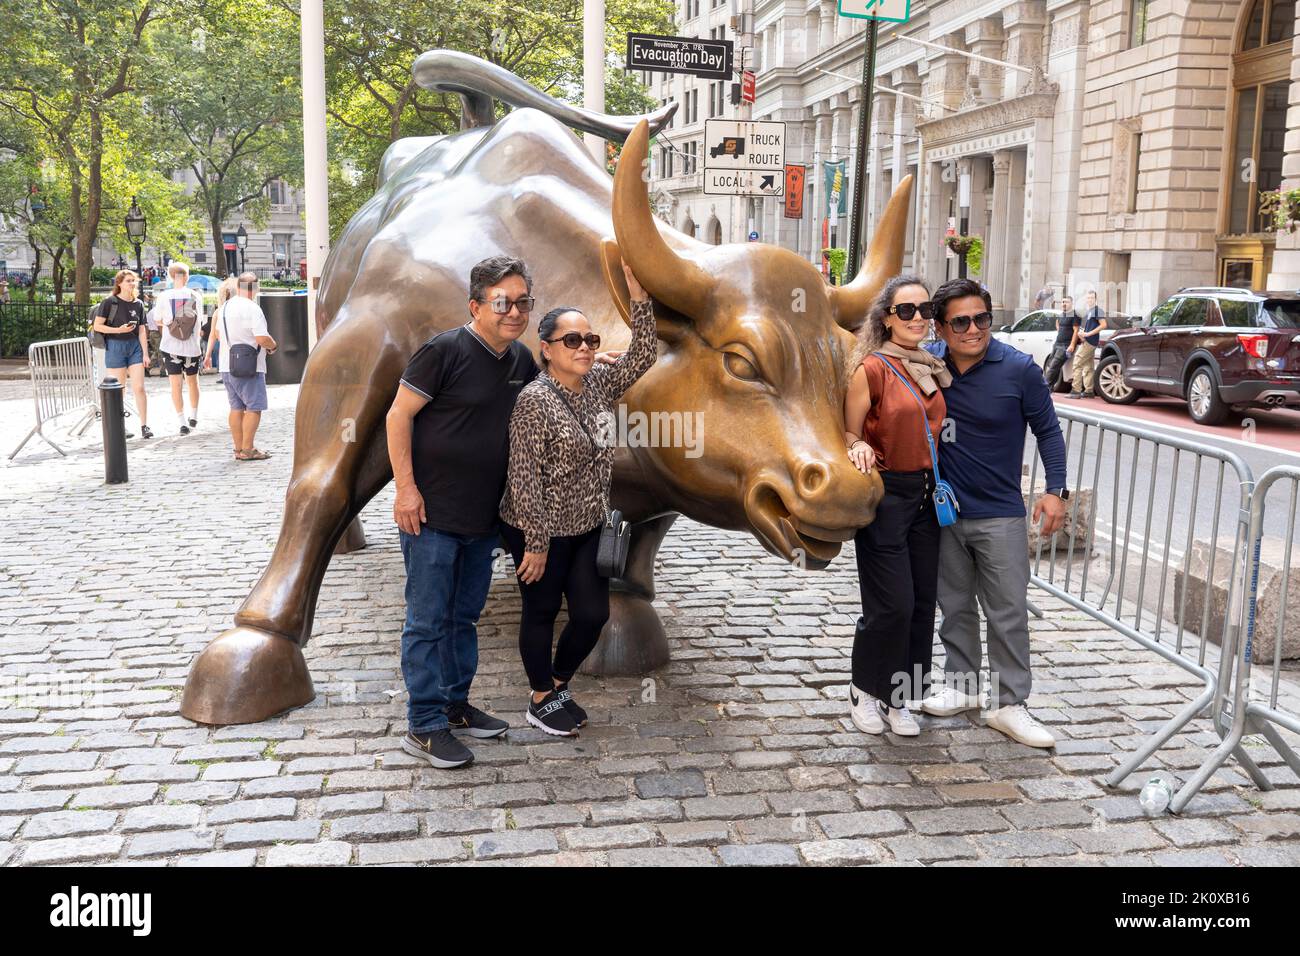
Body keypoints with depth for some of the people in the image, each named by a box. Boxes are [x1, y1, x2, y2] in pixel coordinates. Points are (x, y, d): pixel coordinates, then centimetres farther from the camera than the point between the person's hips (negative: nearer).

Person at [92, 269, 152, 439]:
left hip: (135, 347, 3)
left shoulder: (138, 304, 7)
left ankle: (144, 426, 3)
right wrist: (118, 330, -18)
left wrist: (145, 353, 2)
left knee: (139, 388, -2)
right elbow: (97, 326, -6)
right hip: (115, 347, -3)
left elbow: (142, 331, 7)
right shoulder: (110, 302, -5)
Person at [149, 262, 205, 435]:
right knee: (192, 382, 19)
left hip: (170, 347, -1)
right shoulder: (196, 296, -6)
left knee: (176, 385, 5)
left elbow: (157, 320, 2)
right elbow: (199, 322, 0)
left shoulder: (164, 296, -7)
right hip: (192, 347, 1)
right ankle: (193, 417, 30)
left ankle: (182, 423, 3)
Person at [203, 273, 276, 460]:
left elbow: (217, 334, 23)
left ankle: (239, 449, 15)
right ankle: (247, 450, -7)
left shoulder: (225, 306, 11)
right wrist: (272, 346, -1)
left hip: (227, 366, 8)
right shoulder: (252, 308, -14)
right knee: (254, 408, -4)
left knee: (236, 408, 12)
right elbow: (262, 338, -21)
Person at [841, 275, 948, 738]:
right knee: (892, 604, -5)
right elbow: (848, 432, -6)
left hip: (927, 496, 7)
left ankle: (898, 698, 23)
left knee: (922, 601, 9)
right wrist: (860, 449, -27)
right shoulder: (872, 370, -11)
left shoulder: (933, 369, 9)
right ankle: (864, 690, 18)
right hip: (884, 495, -7)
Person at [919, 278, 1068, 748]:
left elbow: (1047, 429, 0)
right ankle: (960, 685, 31)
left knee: (1009, 613, 2)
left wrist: (1055, 489, -8)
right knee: (955, 607, 15)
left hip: (1000, 514, -2)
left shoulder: (1019, 369, -11)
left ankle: (1009, 705, 11)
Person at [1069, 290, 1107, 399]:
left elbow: (1103, 325, -12)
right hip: (1084, 341, 9)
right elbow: (1080, 328, 24)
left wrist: (1088, 334, -16)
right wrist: (1080, 333, 1)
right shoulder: (1085, 311, 19)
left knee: (1077, 365, -14)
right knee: (1087, 367, 10)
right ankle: (1089, 391, 14)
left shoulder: (1097, 310, -5)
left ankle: (1076, 390, -16)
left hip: (1089, 342, -9)